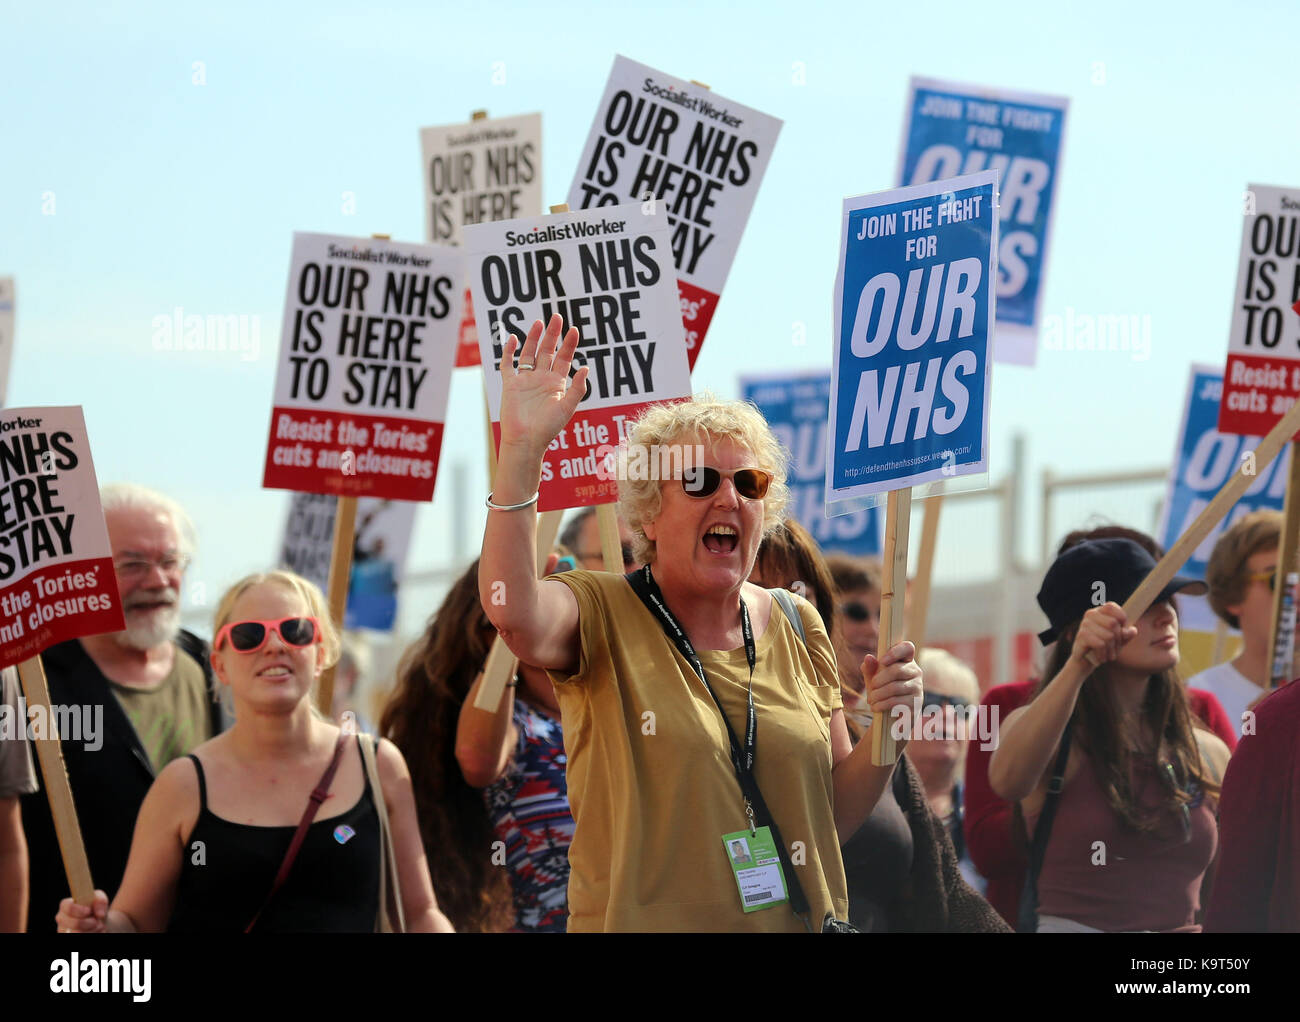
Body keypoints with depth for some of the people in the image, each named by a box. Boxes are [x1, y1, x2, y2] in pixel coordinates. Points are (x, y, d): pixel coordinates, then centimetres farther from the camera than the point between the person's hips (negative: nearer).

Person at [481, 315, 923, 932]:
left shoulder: (796, 627, 6)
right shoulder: (601, 615, -7)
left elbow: (836, 815, 9)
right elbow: (514, 614, -31)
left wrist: (885, 729, -10)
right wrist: (521, 446, -37)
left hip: (799, 923, 4)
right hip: (644, 922, -4)